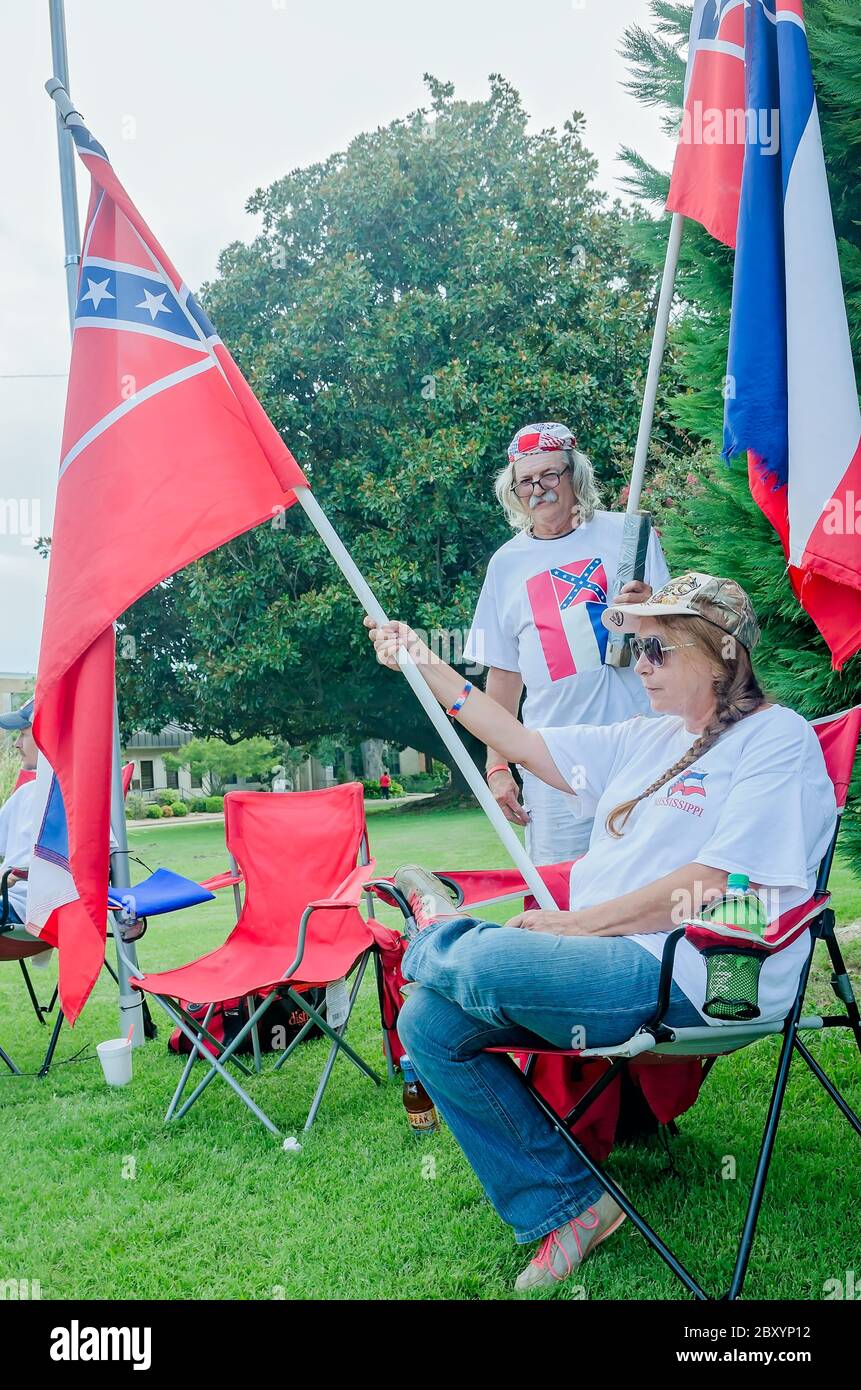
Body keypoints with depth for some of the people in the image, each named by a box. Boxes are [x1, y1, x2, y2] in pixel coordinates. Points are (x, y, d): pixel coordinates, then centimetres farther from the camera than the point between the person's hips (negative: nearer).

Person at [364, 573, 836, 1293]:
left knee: (486, 960, -28)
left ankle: (441, 931, 12)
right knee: (428, 1023, -7)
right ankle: (567, 1207, 0)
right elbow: (523, 743, 20)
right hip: (605, 963, 9)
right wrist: (422, 663, 19)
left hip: (692, 982, -8)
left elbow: (717, 881, -16)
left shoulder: (778, 738, -4)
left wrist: (578, 923, -14)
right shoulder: (645, 740, 20)